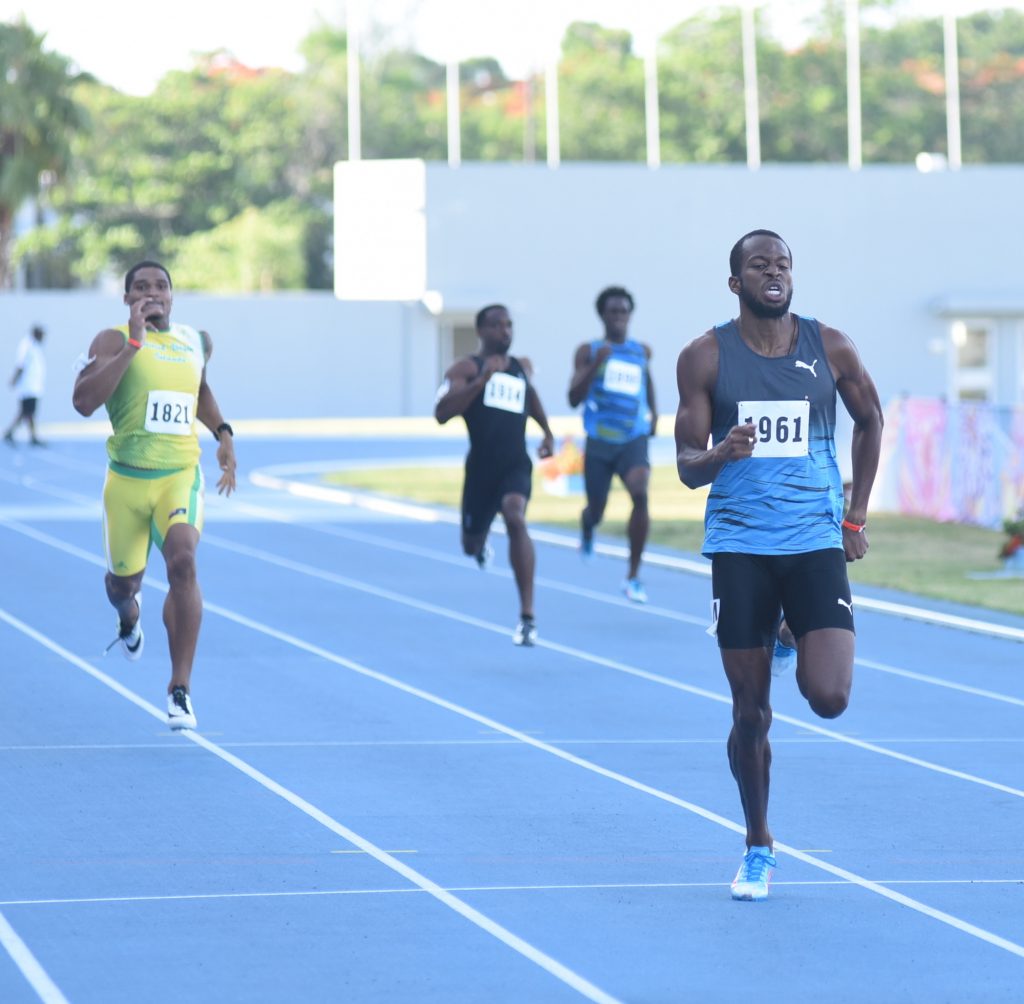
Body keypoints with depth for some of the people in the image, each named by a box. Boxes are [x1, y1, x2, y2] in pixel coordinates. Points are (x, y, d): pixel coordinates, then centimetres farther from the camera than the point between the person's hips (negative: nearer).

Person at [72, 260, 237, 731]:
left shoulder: (195, 342, 8)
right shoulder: (114, 340, -7)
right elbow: (84, 400, -25)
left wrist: (223, 433, 17)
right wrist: (133, 344, -26)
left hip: (181, 475, 1)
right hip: (127, 479, -1)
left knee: (182, 560, -24)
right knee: (123, 581, 13)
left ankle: (180, 689, -21)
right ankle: (128, 614, 56)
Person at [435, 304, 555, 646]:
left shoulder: (522, 367, 12)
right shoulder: (466, 368, -3)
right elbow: (442, 413, -18)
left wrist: (547, 432, 25)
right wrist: (481, 380, -25)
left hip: (516, 465, 1)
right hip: (482, 466, -1)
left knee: (515, 518, -28)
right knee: (471, 546, 13)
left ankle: (527, 616, -29)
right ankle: (481, 541, 58)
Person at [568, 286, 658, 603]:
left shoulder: (642, 352, 9)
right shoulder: (589, 351, -1)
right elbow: (574, 399, -10)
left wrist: (653, 411, 29)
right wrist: (596, 363, -21)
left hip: (634, 440, 1)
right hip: (599, 443, -1)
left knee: (640, 495, -25)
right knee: (596, 511, 10)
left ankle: (633, 577, -18)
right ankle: (587, 530, 52)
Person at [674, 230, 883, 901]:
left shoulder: (830, 349, 2)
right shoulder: (706, 358, -1)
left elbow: (871, 421, 19)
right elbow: (688, 468, -1)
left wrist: (856, 516, 13)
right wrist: (720, 454, -24)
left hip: (816, 542, 0)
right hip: (739, 546, 0)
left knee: (830, 698, -14)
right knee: (750, 712, 1)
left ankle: (804, 642, 24)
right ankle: (758, 847, 19)